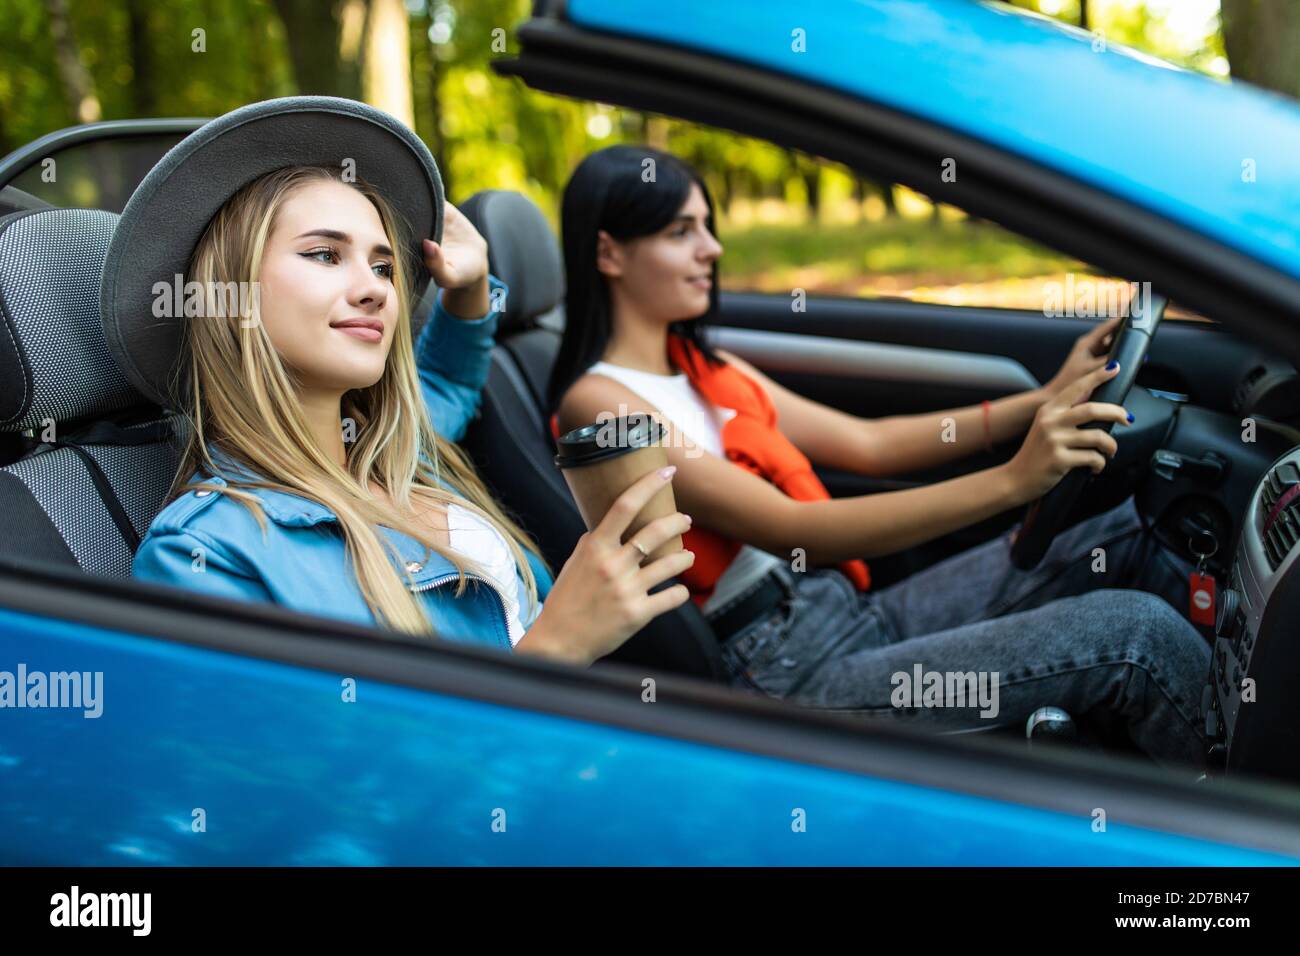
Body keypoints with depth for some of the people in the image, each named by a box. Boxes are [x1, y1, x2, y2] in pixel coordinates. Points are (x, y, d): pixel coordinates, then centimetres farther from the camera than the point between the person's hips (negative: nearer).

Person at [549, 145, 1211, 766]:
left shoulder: (703, 369, 16)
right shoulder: (598, 403, -12)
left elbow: (867, 444, 15)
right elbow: (791, 531, -21)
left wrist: (1046, 402, 4)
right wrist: (1011, 481, -28)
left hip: (857, 615, 9)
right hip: (791, 674, -9)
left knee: (1129, 530, 2)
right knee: (1135, 635, -18)